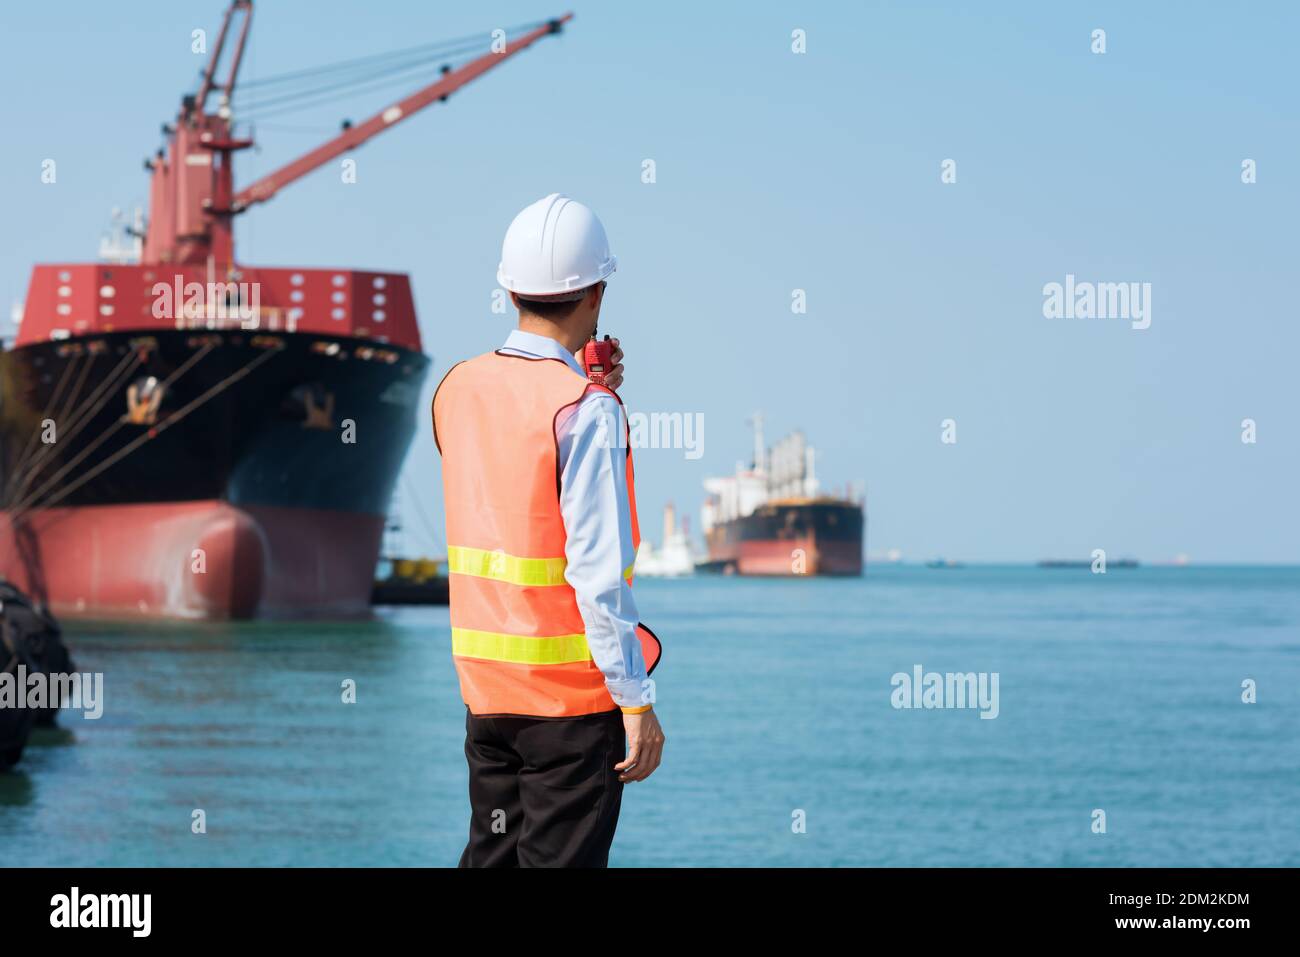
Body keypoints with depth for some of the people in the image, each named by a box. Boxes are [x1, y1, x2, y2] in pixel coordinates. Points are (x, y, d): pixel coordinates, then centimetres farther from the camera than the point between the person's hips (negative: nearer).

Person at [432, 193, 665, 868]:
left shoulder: (457, 389, 5)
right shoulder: (586, 410, -16)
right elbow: (599, 574, -20)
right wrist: (637, 703, -16)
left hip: (483, 682, 6)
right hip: (572, 693, -6)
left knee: (491, 858, 15)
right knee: (562, 858, -1)